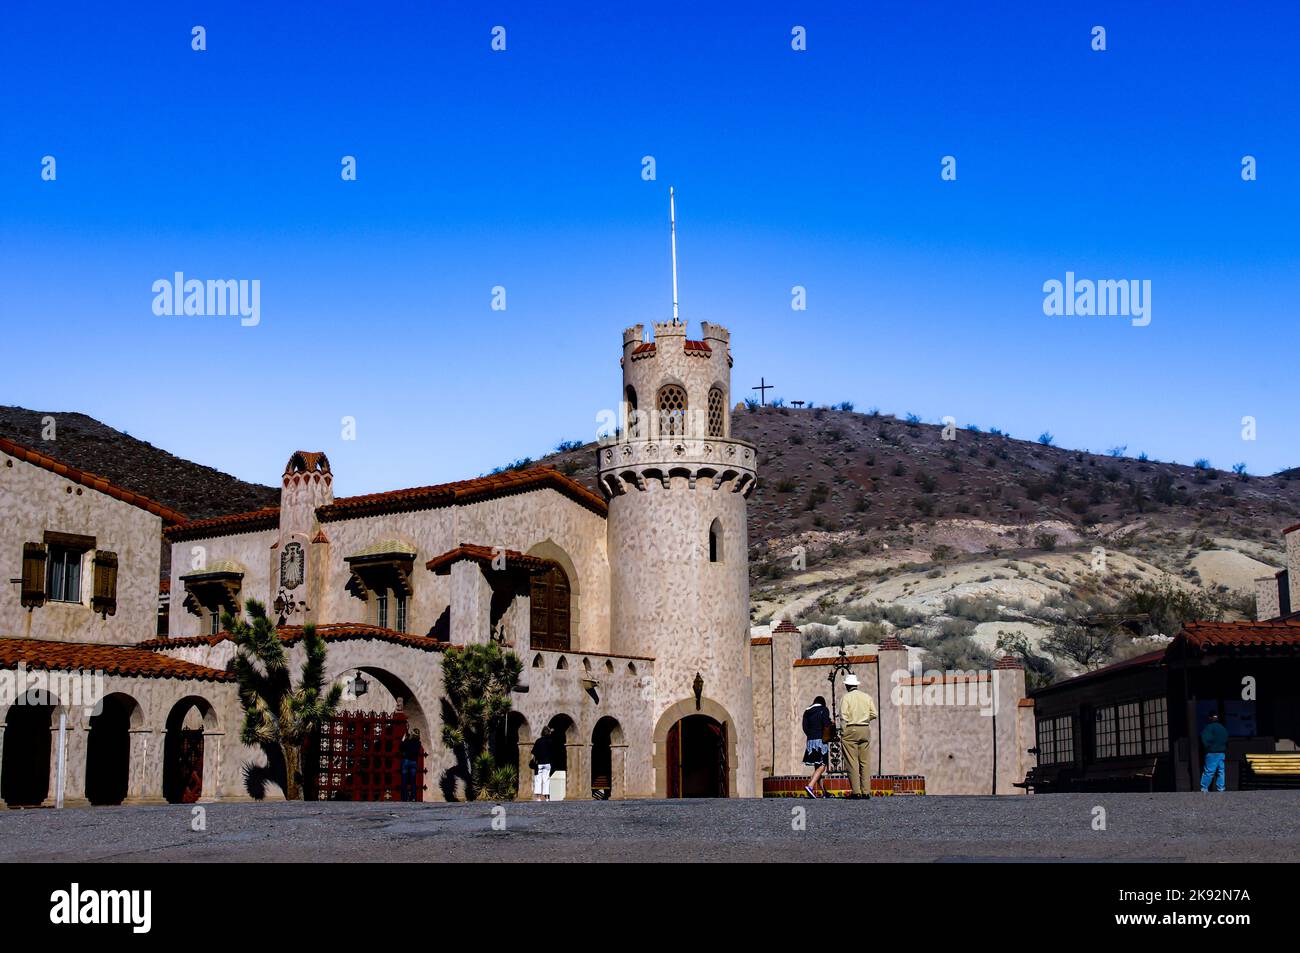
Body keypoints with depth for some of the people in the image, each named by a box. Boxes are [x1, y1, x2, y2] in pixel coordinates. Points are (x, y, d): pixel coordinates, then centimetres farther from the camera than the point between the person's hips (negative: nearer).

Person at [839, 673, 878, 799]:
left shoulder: (847, 697, -5)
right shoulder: (867, 697, 9)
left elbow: (843, 716, -10)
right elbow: (873, 714, 5)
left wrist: (842, 733, -4)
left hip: (850, 730, -4)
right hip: (865, 730, 4)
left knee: (852, 762, -2)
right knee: (865, 762, 7)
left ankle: (856, 792, -7)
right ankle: (866, 791, 3)